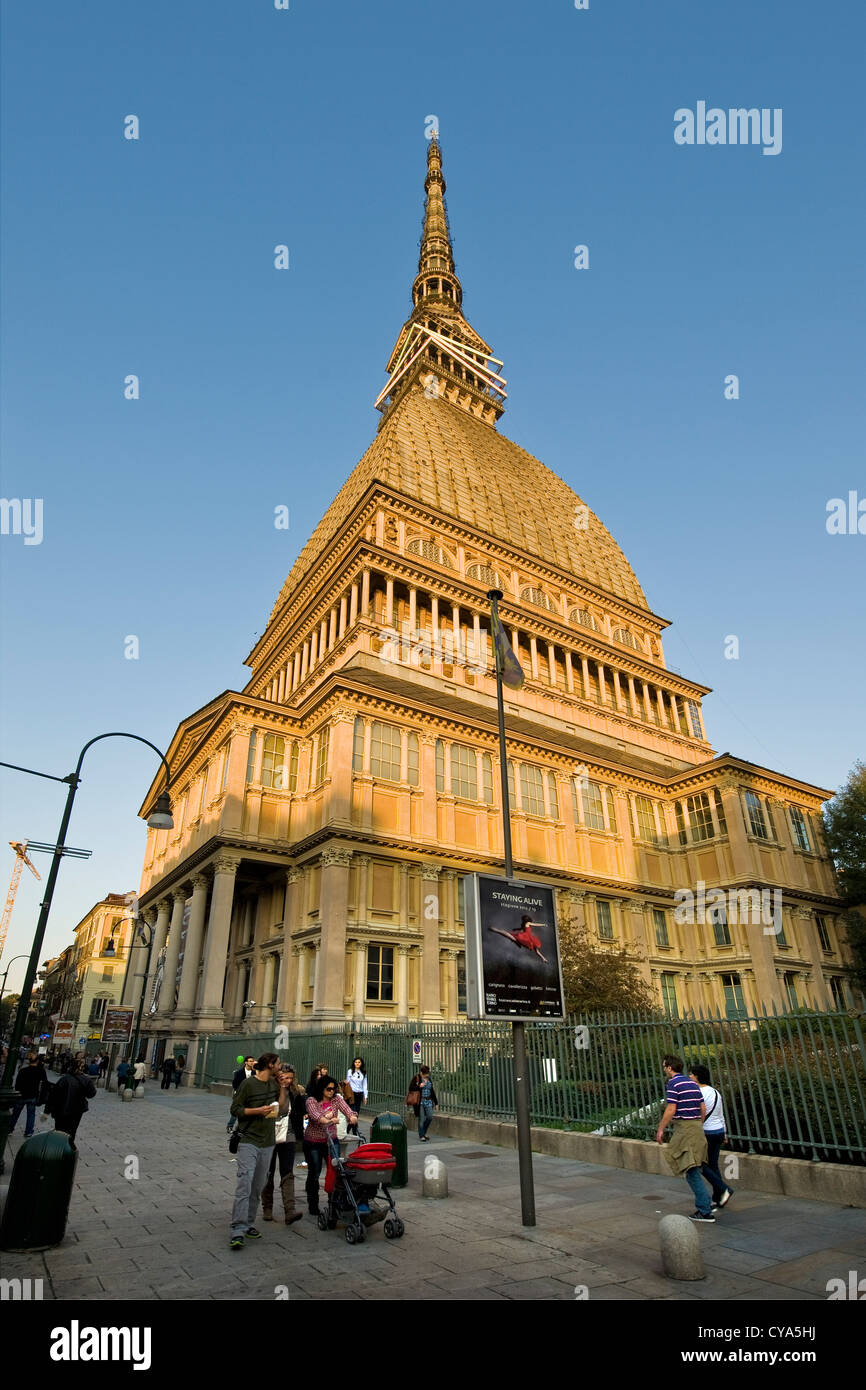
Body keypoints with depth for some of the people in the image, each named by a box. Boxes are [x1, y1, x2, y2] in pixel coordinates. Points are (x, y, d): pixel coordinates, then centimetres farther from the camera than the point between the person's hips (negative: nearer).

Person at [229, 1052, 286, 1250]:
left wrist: (282, 1087, 2)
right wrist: (258, 1110, -18)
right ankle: (238, 1231, -10)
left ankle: (248, 1224, 22)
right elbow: (235, 1109, -9)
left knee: (258, 1186, 10)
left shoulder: (274, 1083, 10)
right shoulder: (248, 1084, -10)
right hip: (249, 1141, -6)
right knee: (244, 1184, -12)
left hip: (267, 1143, 6)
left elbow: (282, 1108, 11)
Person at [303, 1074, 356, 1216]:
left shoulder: (337, 1099, -2)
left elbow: (347, 1110, -16)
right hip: (313, 1142, -3)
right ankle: (313, 1206, 23)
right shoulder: (311, 1101, -13)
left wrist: (352, 1116, -40)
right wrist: (327, 1120, -50)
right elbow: (314, 1115, -31)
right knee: (314, 1174, 5)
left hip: (331, 1140, 3)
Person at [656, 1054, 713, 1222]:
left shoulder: (673, 1083, -12)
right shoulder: (693, 1083, 12)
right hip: (697, 1126, 9)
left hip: (684, 1128, -9)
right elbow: (703, 1108, 14)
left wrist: (660, 1129, -8)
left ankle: (705, 1211, -4)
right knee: (693, 1169, 19)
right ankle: (703, 1204, 22)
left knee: (691, 1170, -4)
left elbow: (671, 1110, -17)